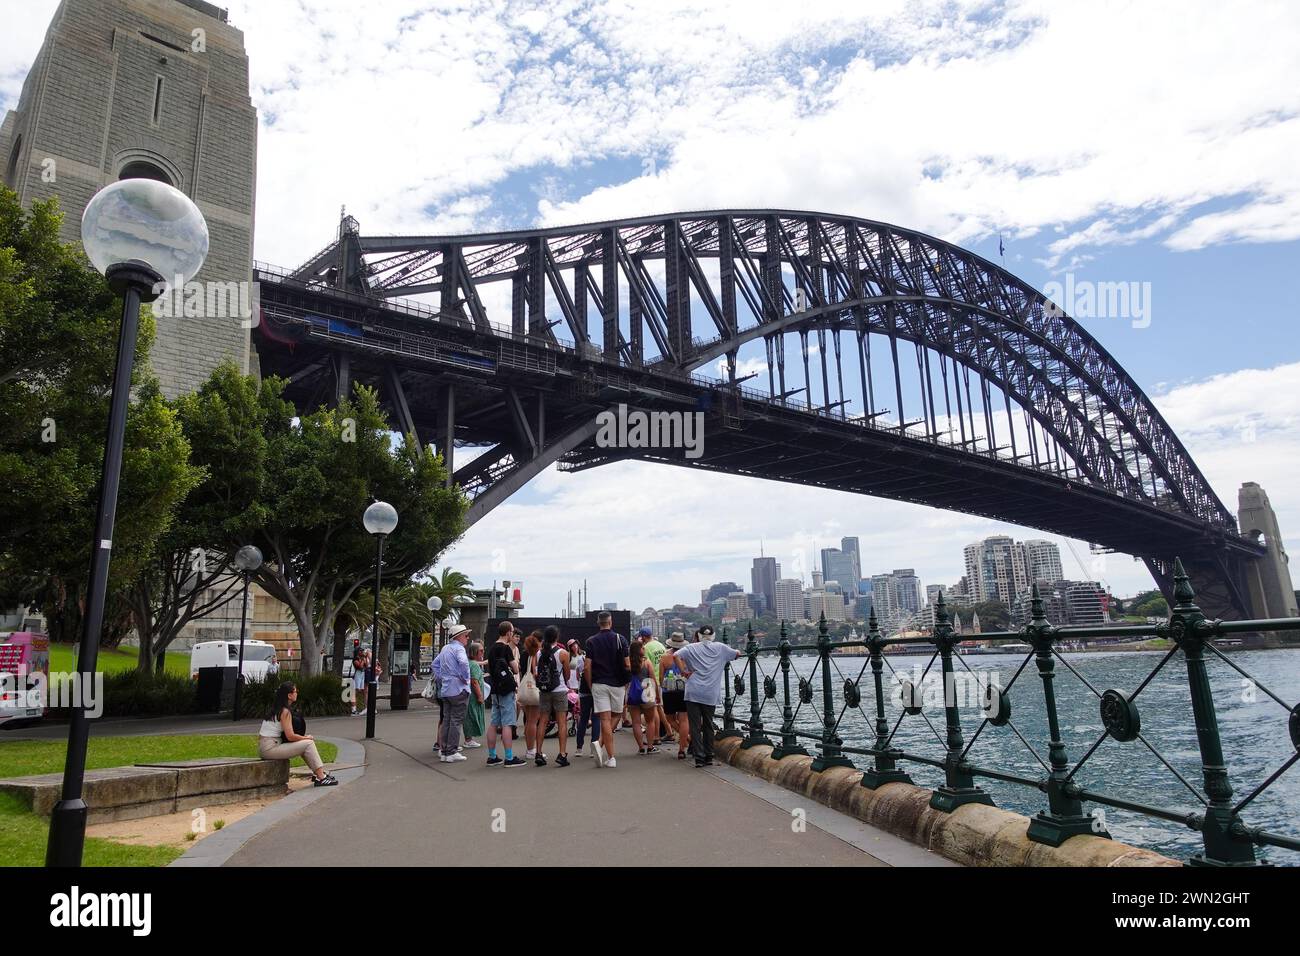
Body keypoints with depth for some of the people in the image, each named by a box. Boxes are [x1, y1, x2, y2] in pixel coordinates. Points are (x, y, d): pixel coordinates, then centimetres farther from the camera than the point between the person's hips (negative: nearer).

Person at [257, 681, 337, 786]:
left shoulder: (276, 709, 14)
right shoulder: (285, 711, -14)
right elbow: (290, 736, -18)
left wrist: (304, 737, 9)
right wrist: (306, 737, -1)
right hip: (269, 749, -9)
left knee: (304, 744, 16)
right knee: (308, 744, -10)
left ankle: (317, 773, 16)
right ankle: (321, 778, -9)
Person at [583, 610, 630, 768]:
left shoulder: (591, 641, 1)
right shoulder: (620, 639, -1)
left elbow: (587, 667, -4)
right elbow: (628, 665, -5)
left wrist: (590, 686, 7)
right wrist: (627, 681, 11)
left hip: (599, 684, 1)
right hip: (617, 684, 0)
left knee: (605, 719, 0)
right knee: (615, 716, 13)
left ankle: (610, 758, -7)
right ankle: (601, 743, -5)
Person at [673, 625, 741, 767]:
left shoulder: (692, 648, 5)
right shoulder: (720, 648, 8)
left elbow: (676, 655, -10)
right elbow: (737, 654, 17)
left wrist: (684, 671, -4)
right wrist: (737, 650, 39)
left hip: (693, 693, -2)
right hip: (711, 694, 2)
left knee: (695, 726, 1)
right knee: (708, 725, 14)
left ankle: (699, 757, -4)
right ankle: (709, 757, 18)